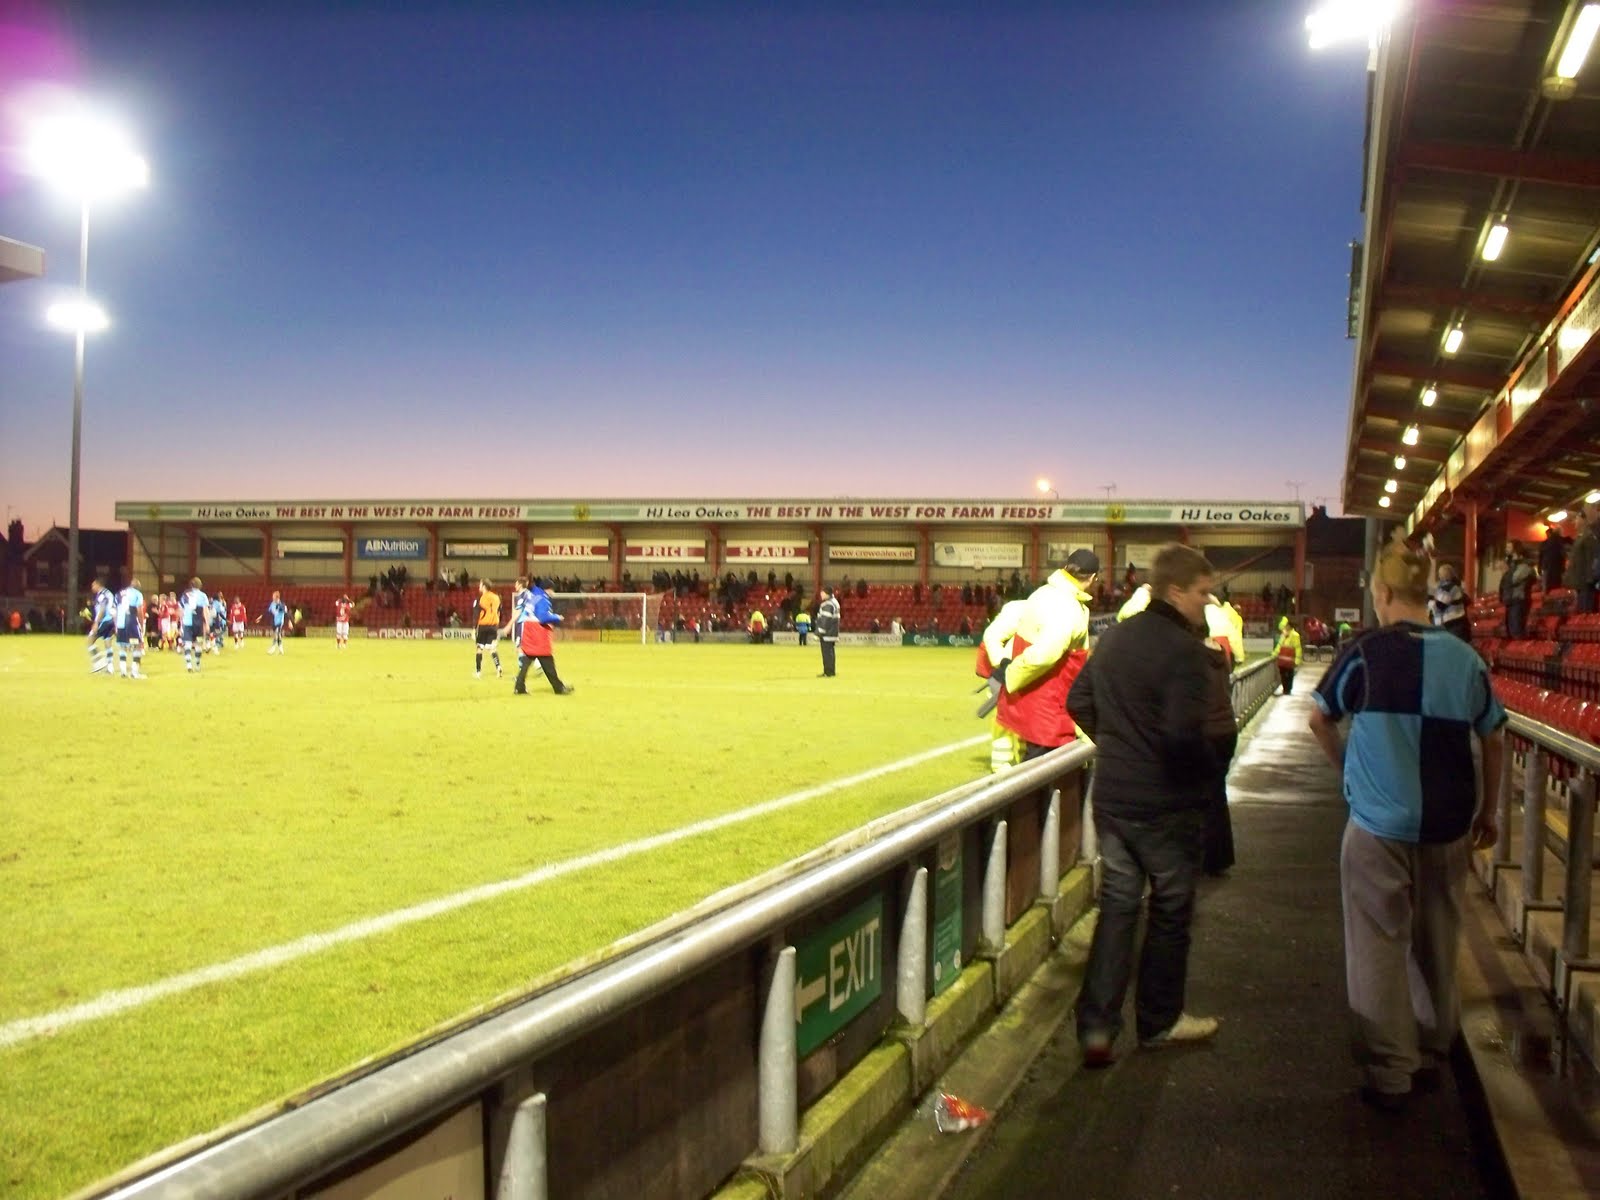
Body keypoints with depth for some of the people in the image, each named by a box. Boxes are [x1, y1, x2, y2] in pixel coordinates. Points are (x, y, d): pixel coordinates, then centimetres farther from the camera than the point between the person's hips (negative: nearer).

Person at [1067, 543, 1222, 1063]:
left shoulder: (1114, 636, 6)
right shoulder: (1185, 651, -20)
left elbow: (1079, 700, 13)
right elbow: (1184, 733, -28)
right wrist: (1208, 768, -10)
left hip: (1112, 797, 6)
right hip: (1168, 804, -6)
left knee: (1116, 904, 12)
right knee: (1170, 909, 12)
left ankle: (1096, 1026, 9)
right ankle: (1159, 1021, 26)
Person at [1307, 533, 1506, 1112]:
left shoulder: (1366, 654, -11)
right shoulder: (1465, 659, 0)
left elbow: (1320, 722, 0)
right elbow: (1494, 741, 7)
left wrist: (1349, 770, 17)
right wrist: (1488, 813, 19)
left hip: (1379, 825, -4)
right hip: (1448, 825, 4)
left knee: (1380, 945, 6)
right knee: (1436, 943, 18)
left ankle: (1389, 1074, 9)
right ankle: (1431, 1057, 31)